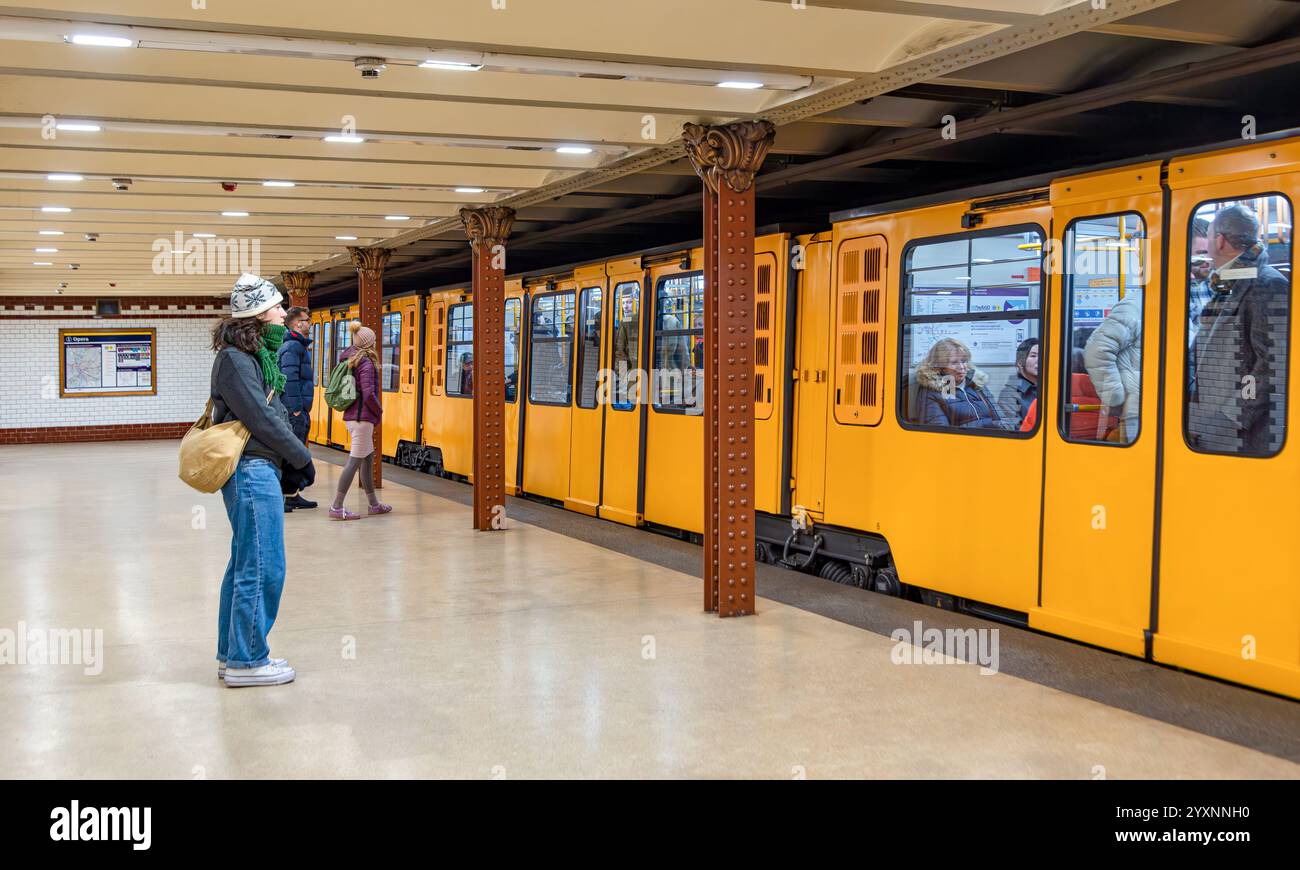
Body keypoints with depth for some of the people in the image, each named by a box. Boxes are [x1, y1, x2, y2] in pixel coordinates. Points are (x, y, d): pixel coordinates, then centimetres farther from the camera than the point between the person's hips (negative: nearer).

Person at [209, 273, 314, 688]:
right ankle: (247, 661, 3)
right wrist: (302, 458, -8)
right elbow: (260, 418, -17)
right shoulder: (234, 359, -14)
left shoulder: (257, 355, 16)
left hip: (259, 470, 10)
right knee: (262, 568, -5)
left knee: (245, 564, 15)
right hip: (252, 470, -10)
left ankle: (232, 654, 24)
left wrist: (292, 461, 8)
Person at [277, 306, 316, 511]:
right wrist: (296, 408, -20)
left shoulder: (300, 346, 19)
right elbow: (289, 379, -20)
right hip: (294, 410, -10)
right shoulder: (292, 347, -13)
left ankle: (292, 496, 22)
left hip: (300, 410, 10)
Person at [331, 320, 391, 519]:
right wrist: (379, 411, -5)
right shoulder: (366, 363, -14)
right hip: (362, 417, -9)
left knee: (368, 458, 17)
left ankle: (374, 504, 26)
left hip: (351, 416, 9)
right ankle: (337, 507, -8)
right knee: (355, 461, -7)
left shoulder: (351, 359, 10)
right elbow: (369, 394, -20)